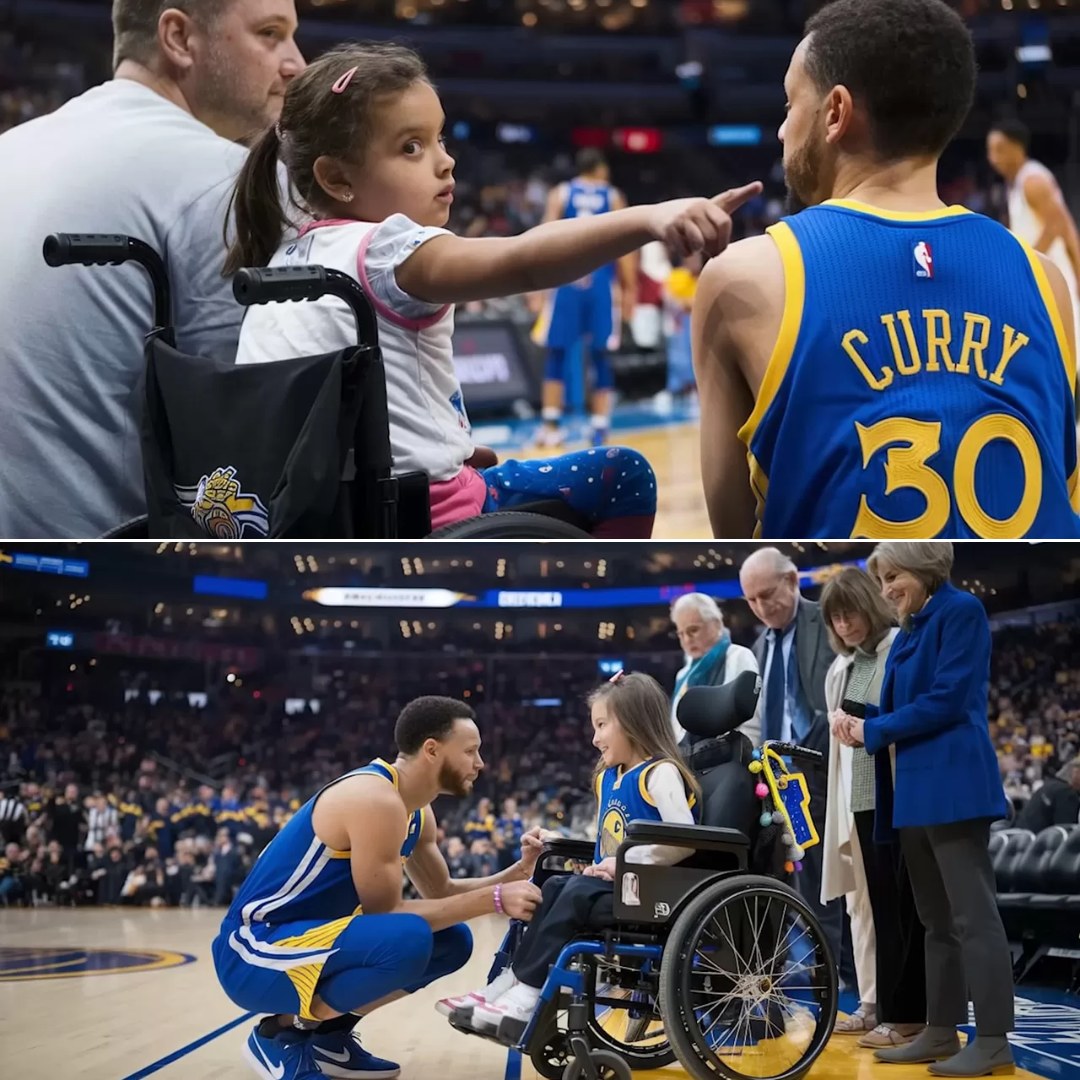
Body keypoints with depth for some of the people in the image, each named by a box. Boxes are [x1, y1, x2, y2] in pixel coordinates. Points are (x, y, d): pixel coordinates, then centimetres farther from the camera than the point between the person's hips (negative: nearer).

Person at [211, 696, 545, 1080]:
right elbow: (383, 913, -21)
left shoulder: (416, 813, 9)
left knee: (452, 941, 10)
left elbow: (442, 892, 19)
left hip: (304, 937, 10)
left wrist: (519, 872, 3)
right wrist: (494, 900, -21)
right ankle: (283, 1033, -11)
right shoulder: (375, 800, -21)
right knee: (407, 940, -32)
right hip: (255, 952, -10)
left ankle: (328, 1033, 11)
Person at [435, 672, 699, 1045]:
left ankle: (526, 999, -29)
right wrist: (602, 868, 0)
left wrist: (626, 863, -21)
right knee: (553, 888, -12)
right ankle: (508, 984, -22)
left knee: (576, 897, -26)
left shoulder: (660, 774, -11)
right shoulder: (609, 778, 17)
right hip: (615, 887, 9)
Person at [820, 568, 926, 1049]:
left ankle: (905, 1013, 2)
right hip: (862, 799, 7)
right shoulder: (839, 670, 15)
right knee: (874, 903, 11)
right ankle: (876, 1003, 17)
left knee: (903, 906, -2)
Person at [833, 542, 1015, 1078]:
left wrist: (871, 731, -10)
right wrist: (857, 723, -3)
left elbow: (947, 700, -16)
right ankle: (941, 1032, 17)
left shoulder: (961, 611, -8)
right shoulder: (909, 631, 18)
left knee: (973, 915, -8)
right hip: (916, 791, 9)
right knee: (937, 920, 12)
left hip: (952, 786, -9)